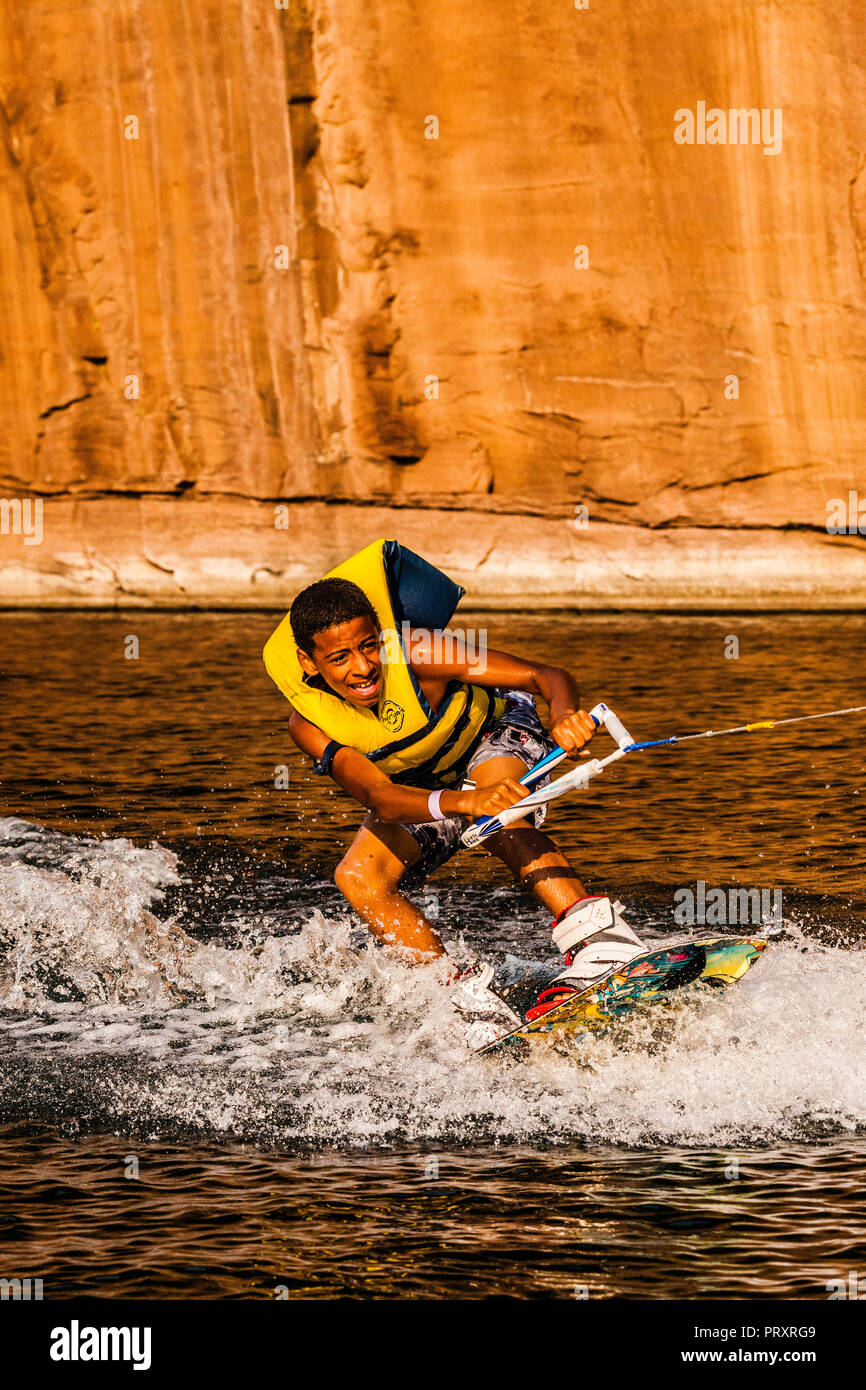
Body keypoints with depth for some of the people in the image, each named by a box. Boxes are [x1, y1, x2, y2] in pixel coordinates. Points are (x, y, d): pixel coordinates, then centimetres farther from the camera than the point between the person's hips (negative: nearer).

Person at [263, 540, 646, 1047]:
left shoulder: (417, 654, -36)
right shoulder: (309, 724, -28)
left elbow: (548, 676, -38)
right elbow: (378, 797, -42)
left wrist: (567, 717, -62)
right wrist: (461, 802, -61)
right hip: (420, 787, 4)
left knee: (497, 812, -37)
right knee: (358, 877, -20)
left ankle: (601, 938, -45)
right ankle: (471, 998, -18)